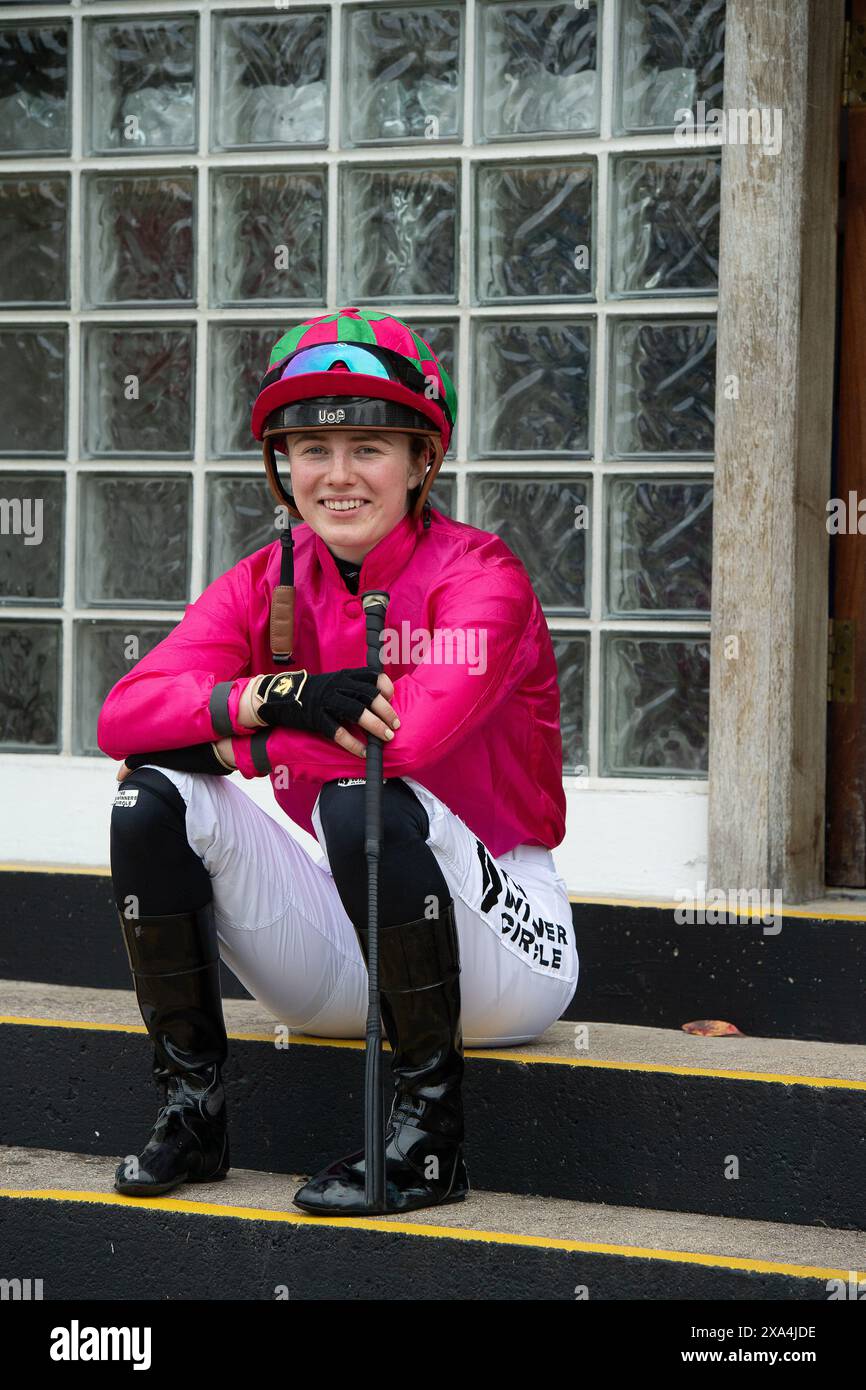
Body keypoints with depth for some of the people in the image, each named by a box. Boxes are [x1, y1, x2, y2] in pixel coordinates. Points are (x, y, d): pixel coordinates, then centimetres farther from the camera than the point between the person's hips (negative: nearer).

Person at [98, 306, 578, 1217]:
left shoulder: (479, 576, -11)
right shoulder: (264, 585, 3)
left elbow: (413, 734, -30)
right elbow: (123, 715, -12)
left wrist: (222, 737, -17)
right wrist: (281, 693, -29)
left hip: (501, 954, -5)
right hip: (339, 962, 5)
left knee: (360, 802, -33)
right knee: (156, 795, -14)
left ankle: (429, 1137, -21)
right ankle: (191, 1109, -5)